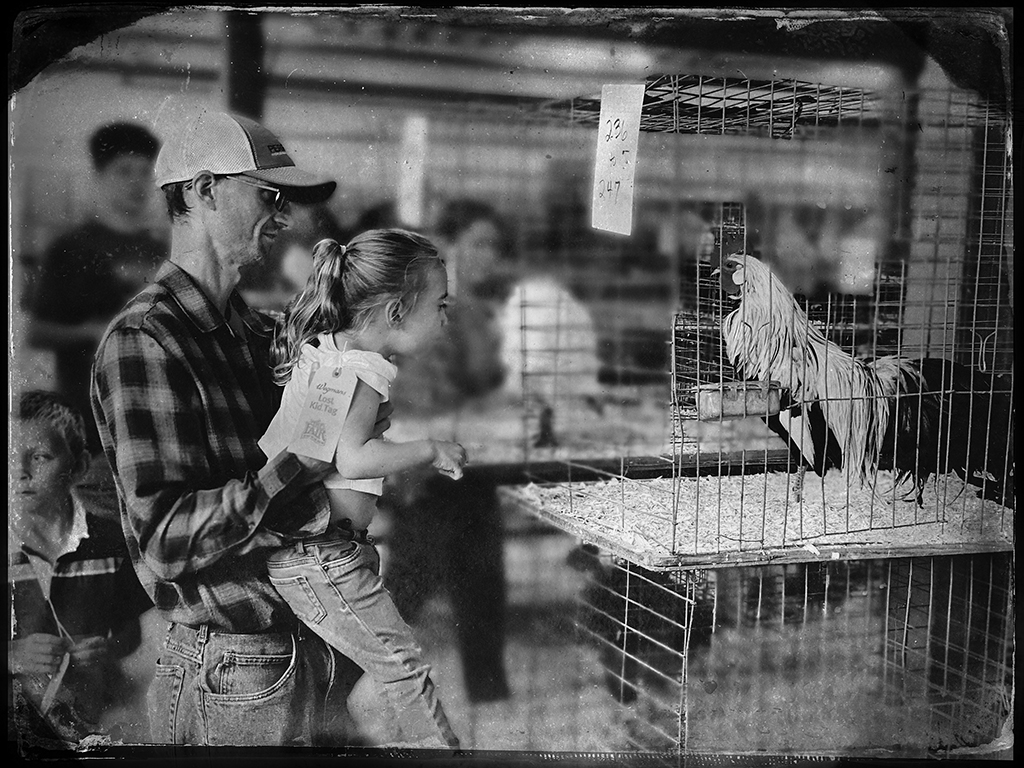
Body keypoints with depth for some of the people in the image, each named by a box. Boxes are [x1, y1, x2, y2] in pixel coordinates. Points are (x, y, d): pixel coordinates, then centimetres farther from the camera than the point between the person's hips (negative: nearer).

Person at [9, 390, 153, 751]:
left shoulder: (109, 541, 3)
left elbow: (135, 620, 14)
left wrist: (111, 648, -6)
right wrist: (13, 656, -16)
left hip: (99, 715, 2)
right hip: (16, 720, -1)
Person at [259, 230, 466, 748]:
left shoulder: (320, 349, 12)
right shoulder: (362, 370, -17)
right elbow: (352, 456, -27)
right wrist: (429, 450, -17)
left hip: (293, 545, 10)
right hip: (322, 555, -10)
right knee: (403, 667, -1)